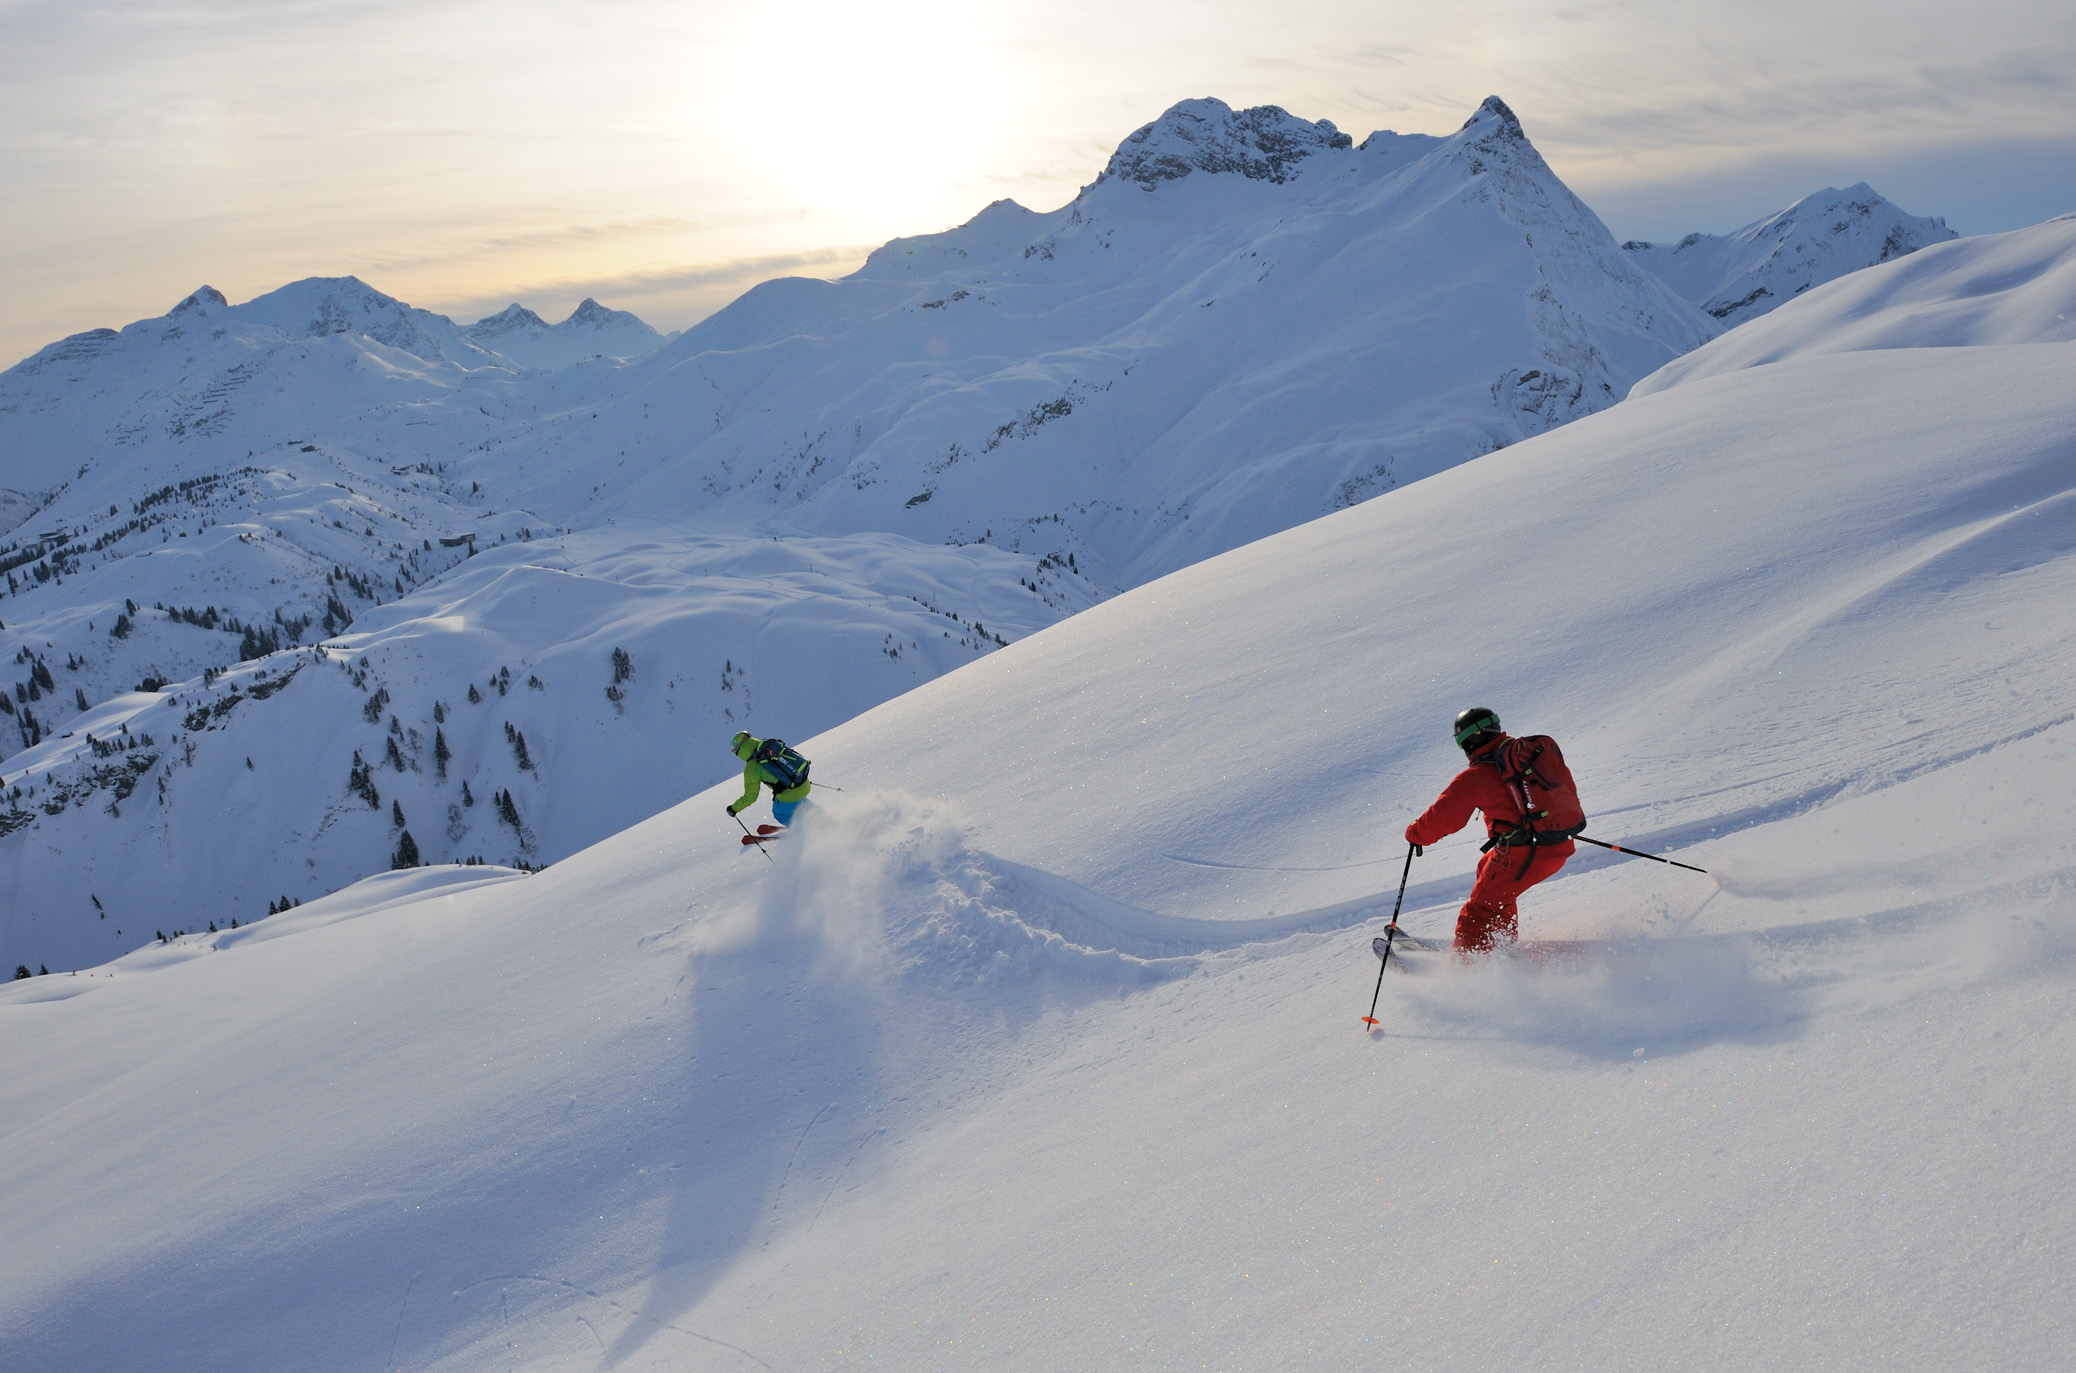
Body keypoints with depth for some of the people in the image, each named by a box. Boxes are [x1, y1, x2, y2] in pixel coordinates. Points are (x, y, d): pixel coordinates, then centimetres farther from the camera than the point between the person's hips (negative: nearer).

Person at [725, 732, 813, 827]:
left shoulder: (751, 769, -12)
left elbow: (750, 797, -4)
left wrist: (734, 809, 13)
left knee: (780, 815, 24)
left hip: (790, 794, -6)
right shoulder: (769, 744, 2)